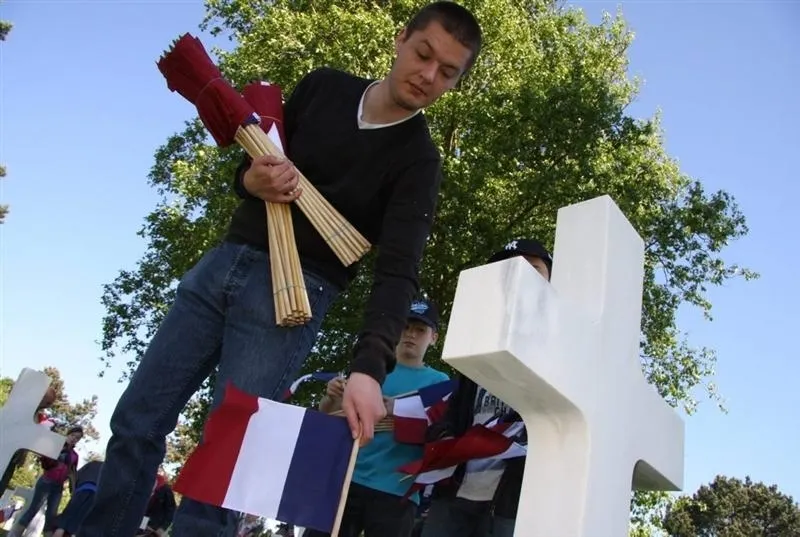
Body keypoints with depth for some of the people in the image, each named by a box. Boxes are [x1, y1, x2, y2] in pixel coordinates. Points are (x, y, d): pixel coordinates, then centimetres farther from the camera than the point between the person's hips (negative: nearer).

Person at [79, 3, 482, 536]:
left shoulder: (419, 161, -8)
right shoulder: (323, 86, 7)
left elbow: (399, 271, -20)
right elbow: (253, 161, 15)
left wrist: (369, 367, -35)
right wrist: (253, 181, -11)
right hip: (226, 260, 5)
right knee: (136, 422, 9)